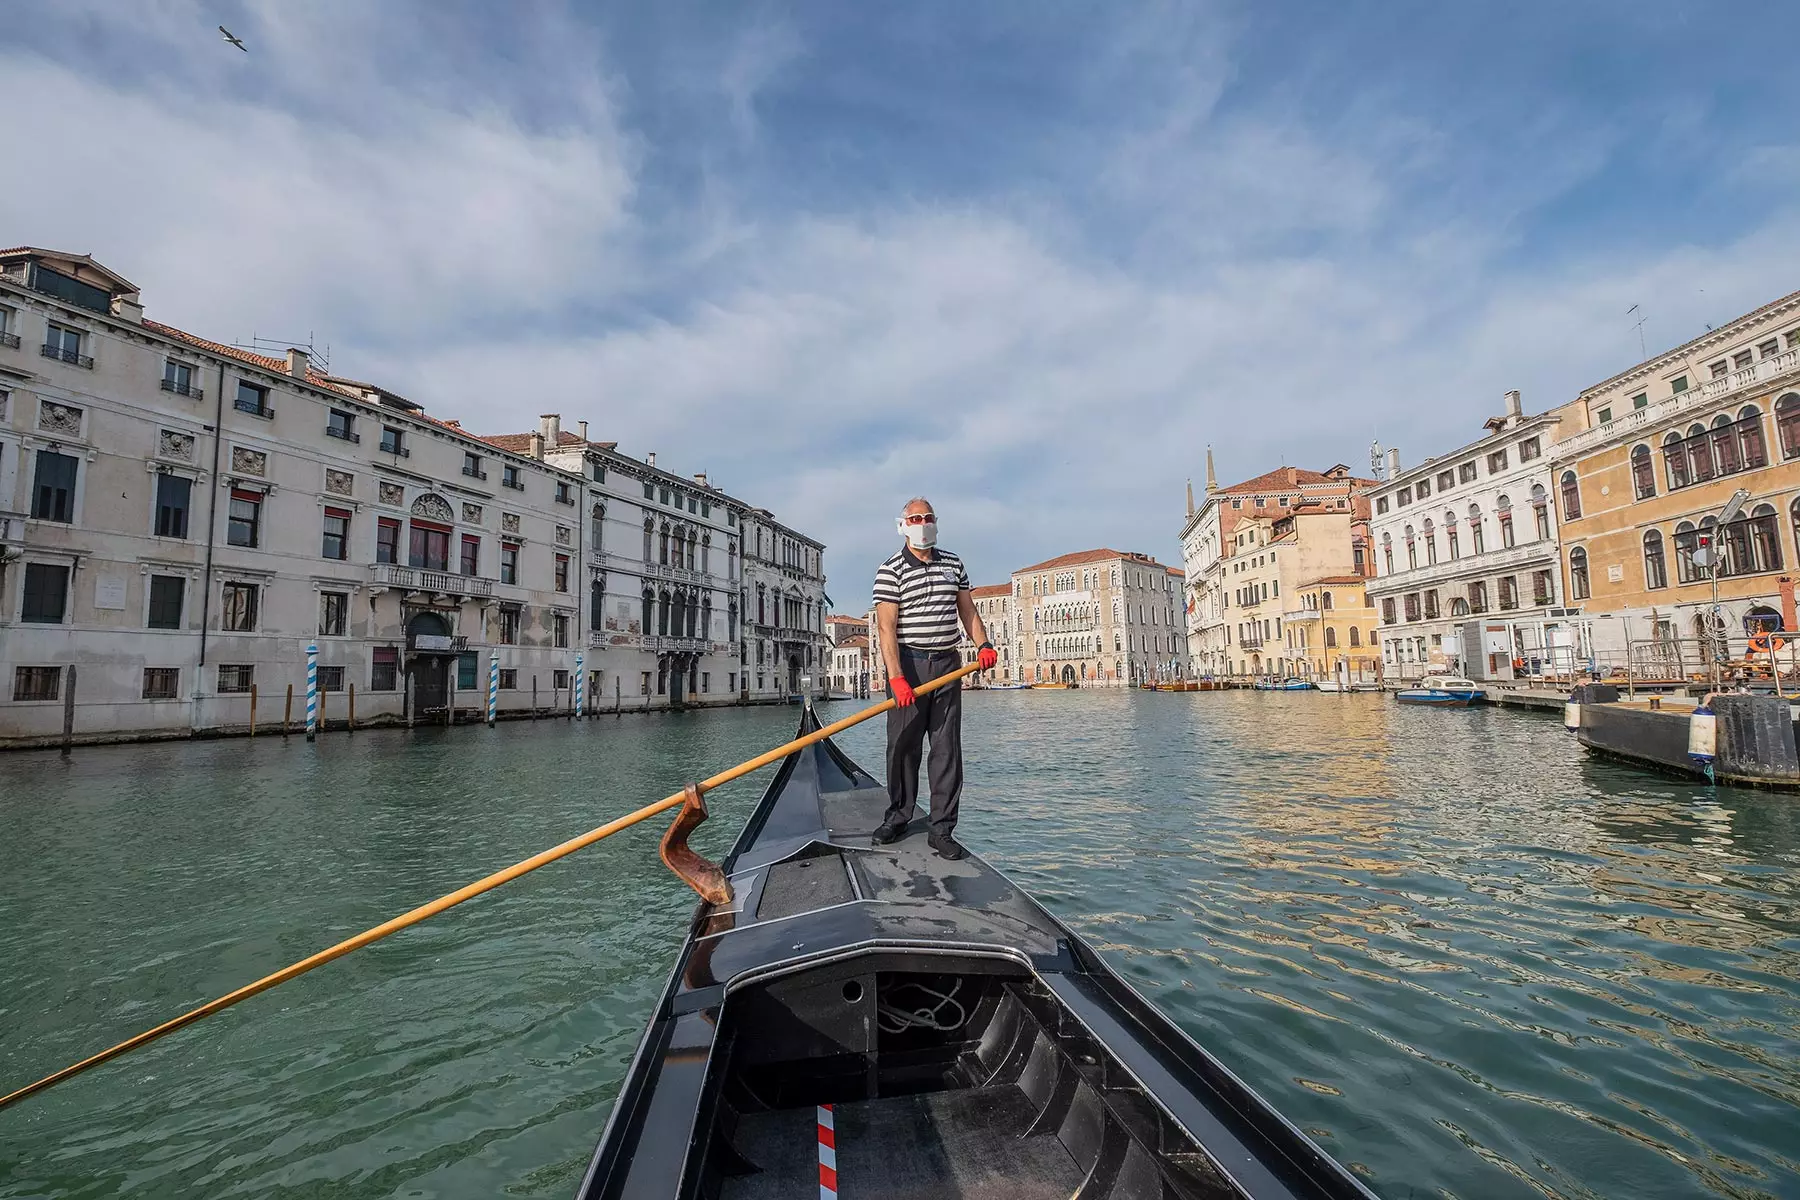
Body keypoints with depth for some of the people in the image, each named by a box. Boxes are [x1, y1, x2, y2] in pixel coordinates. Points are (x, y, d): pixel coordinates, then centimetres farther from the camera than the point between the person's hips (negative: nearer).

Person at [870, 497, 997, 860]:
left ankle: (942, 830, 10)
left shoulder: (953, 564, 12)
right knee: (903, 746, 4)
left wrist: (983, 644, -1)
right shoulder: (890, 570, -4)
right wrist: (896, 678, -20)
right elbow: (886, 627, -12)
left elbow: (967, 609, 16)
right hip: (908, 664, -4)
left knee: (947, 748, 3)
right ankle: (898, 817, 23)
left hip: (948, 665, 4)